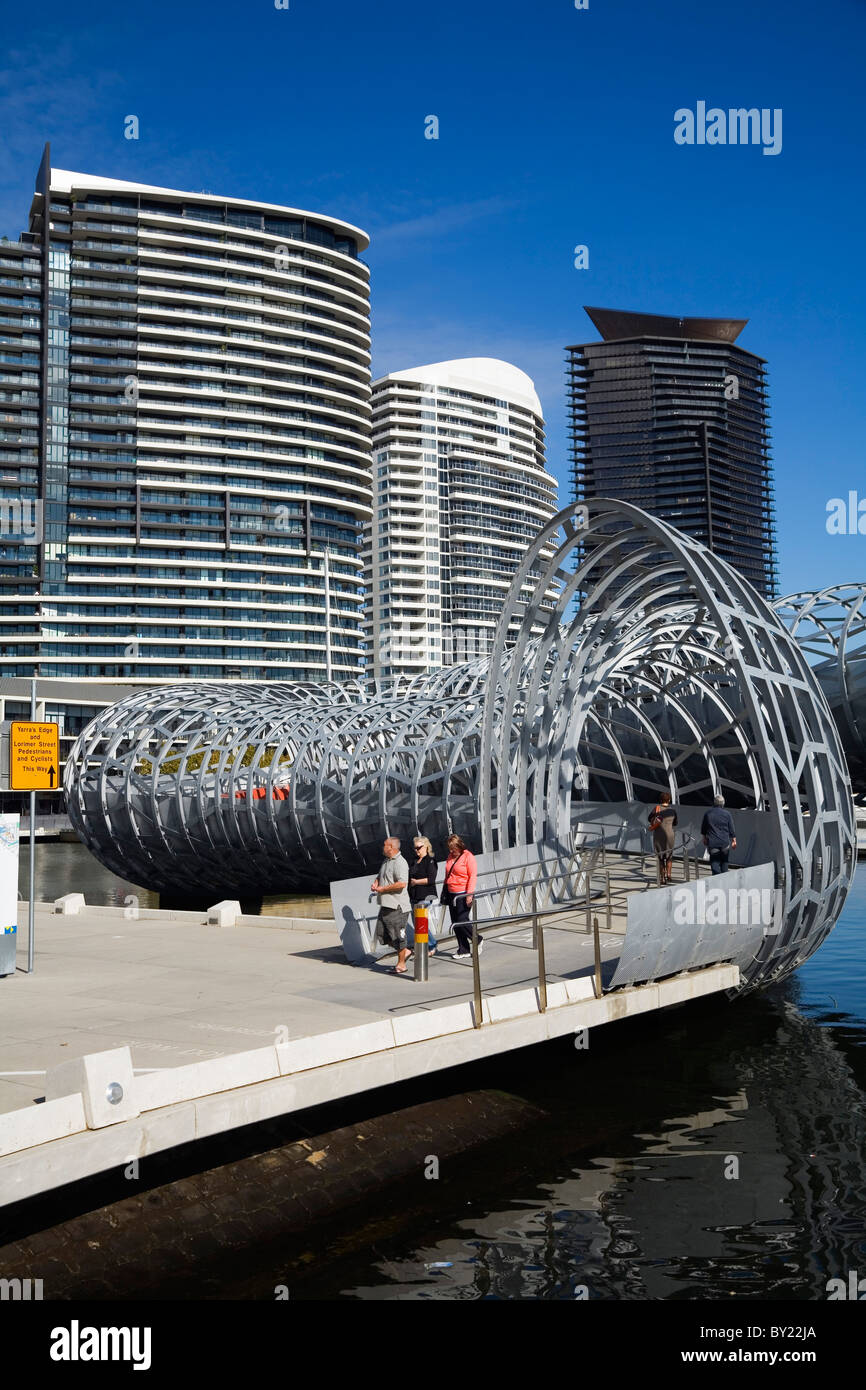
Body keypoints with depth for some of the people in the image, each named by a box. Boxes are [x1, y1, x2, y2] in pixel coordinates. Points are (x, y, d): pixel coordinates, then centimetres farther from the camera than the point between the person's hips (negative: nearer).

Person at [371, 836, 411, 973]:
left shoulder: (400, 863, -16)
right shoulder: (386, 861, 16)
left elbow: (402, 883, -26)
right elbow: (380, 876, 30)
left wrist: (383, 889, -18)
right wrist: (375, 883, 6)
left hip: (396, 906, -10)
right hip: (386, 905, 10)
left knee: (397, 935, -1)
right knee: (381, 932, 12)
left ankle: (401, 964, 11)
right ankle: (404, 951, 26)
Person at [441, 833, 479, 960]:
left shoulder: (468, 857, -8)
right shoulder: (450, 857, 13)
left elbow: (473, 876, -11)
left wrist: (469, 894, -17)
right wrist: (444, 892, 17)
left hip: (464, 894, -7)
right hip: (451, 894, 7)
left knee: (462, 921, -10)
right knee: (455, 923, 5)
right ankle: (464, 950, 12)